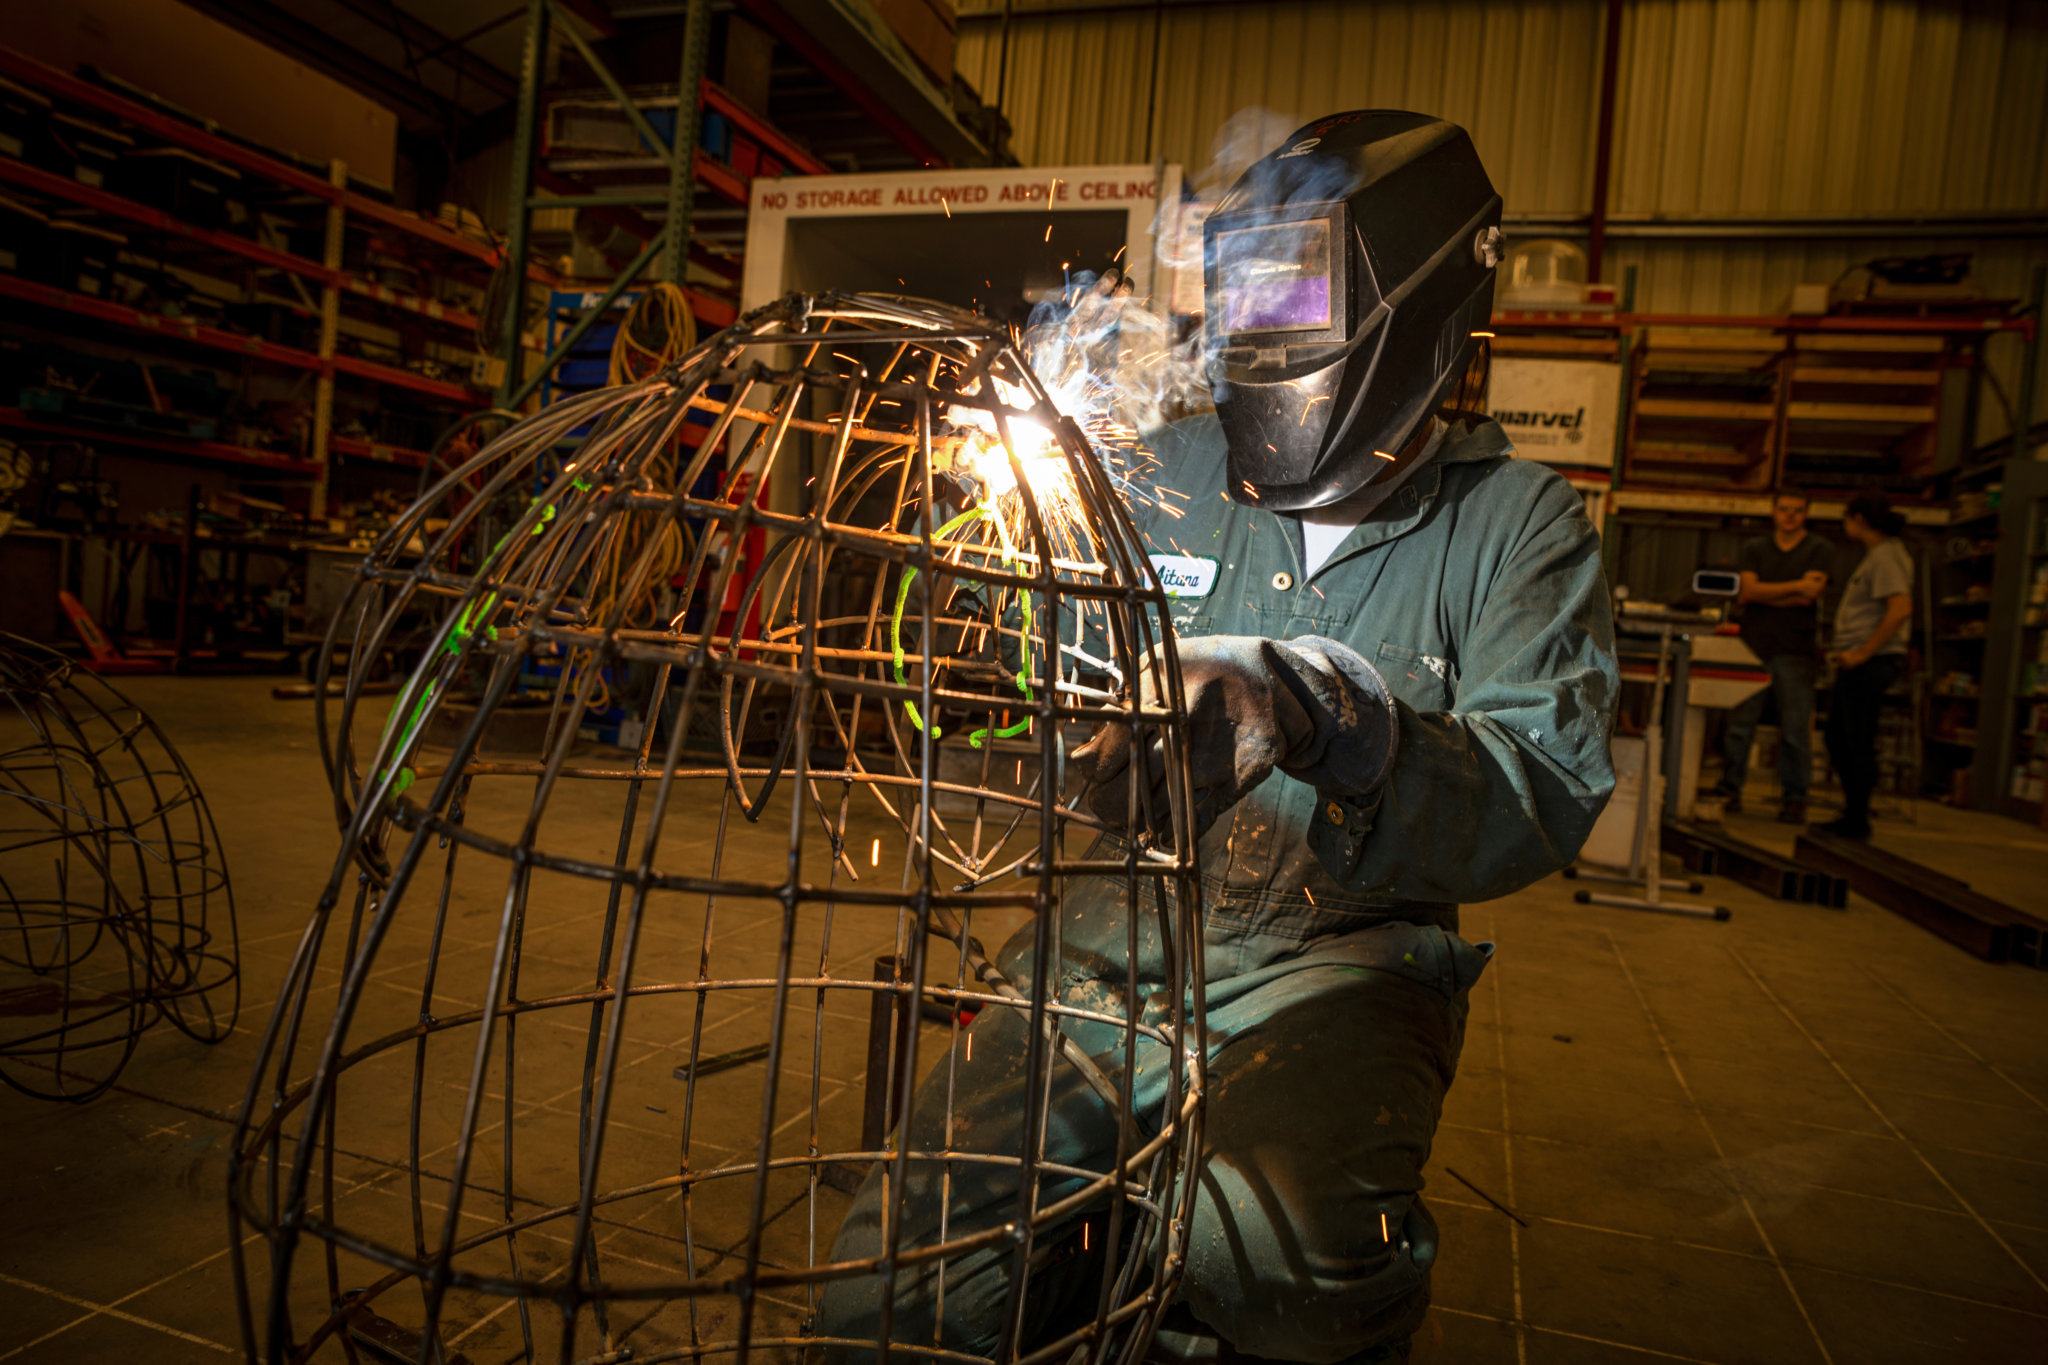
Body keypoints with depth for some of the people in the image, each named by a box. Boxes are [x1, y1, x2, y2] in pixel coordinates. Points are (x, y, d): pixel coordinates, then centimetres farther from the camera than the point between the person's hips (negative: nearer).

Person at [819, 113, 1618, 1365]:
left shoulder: (1517, 523, -1)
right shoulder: (1167, 475, 8)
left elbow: (1546, 791, -17)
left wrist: (1319, 714, -35)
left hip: (1341, 953, -2)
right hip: (1118, 928, 3)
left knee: (1291, 1247, -35)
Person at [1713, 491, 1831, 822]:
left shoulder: (1820, 550, 8)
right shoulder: (1753, 549, 15)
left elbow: (1808, 597, -6)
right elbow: (1749, 590, -1)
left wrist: (1762, 593, -2)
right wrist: (1796, 585, -8)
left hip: (1796, 651, -2)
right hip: (1753, 646, 2)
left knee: (1795, 730, -3)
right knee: (1739, 723, -2)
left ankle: (1794, 799, 5)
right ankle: (1729, 791, 6)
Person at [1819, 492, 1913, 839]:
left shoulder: (1886, 556, -13)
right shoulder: (1876, 554, 18)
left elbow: (1901, 609, -25)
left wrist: (1863, 653, -21)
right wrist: (1845, 651, 16)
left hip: (1871, 664, -10)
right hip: (1858, 663, 10)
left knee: (1858, 743, -4)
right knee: (1838, 739, 15)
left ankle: (1857, 821, 4)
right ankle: (1854, 813, 24)